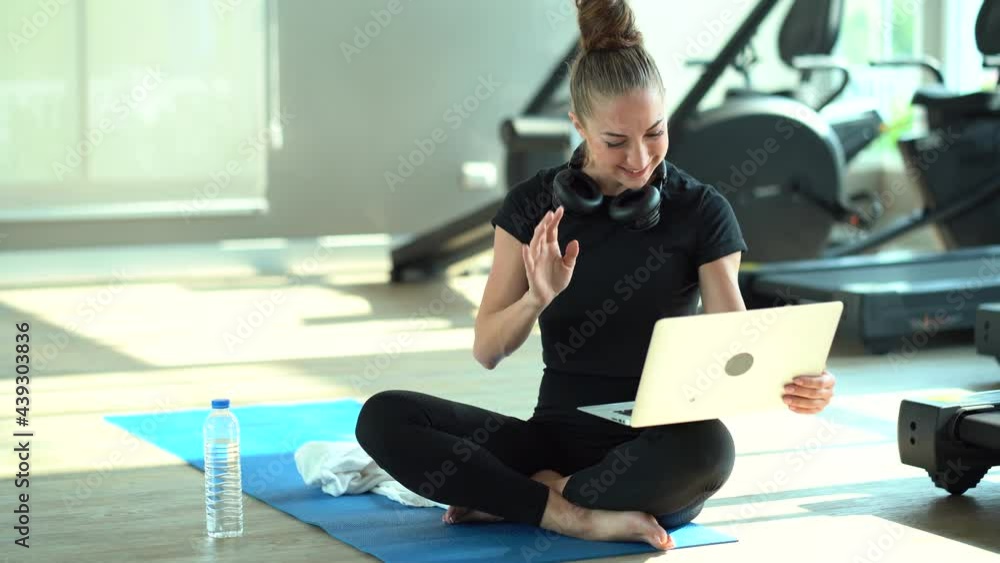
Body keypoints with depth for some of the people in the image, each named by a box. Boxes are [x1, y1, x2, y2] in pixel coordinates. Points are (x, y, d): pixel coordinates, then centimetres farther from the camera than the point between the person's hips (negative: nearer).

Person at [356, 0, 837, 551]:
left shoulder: (702, 212, -4)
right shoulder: (533, 204, 1)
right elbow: (487, 351, -3)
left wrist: (794, 385, -32)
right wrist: (538, 297, -24)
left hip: (655, 456, -2)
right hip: (556, 437, 2)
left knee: (708, 447, -39)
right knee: (382, 417, -20)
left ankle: (520, 497, -18)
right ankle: (576, 515, -24)